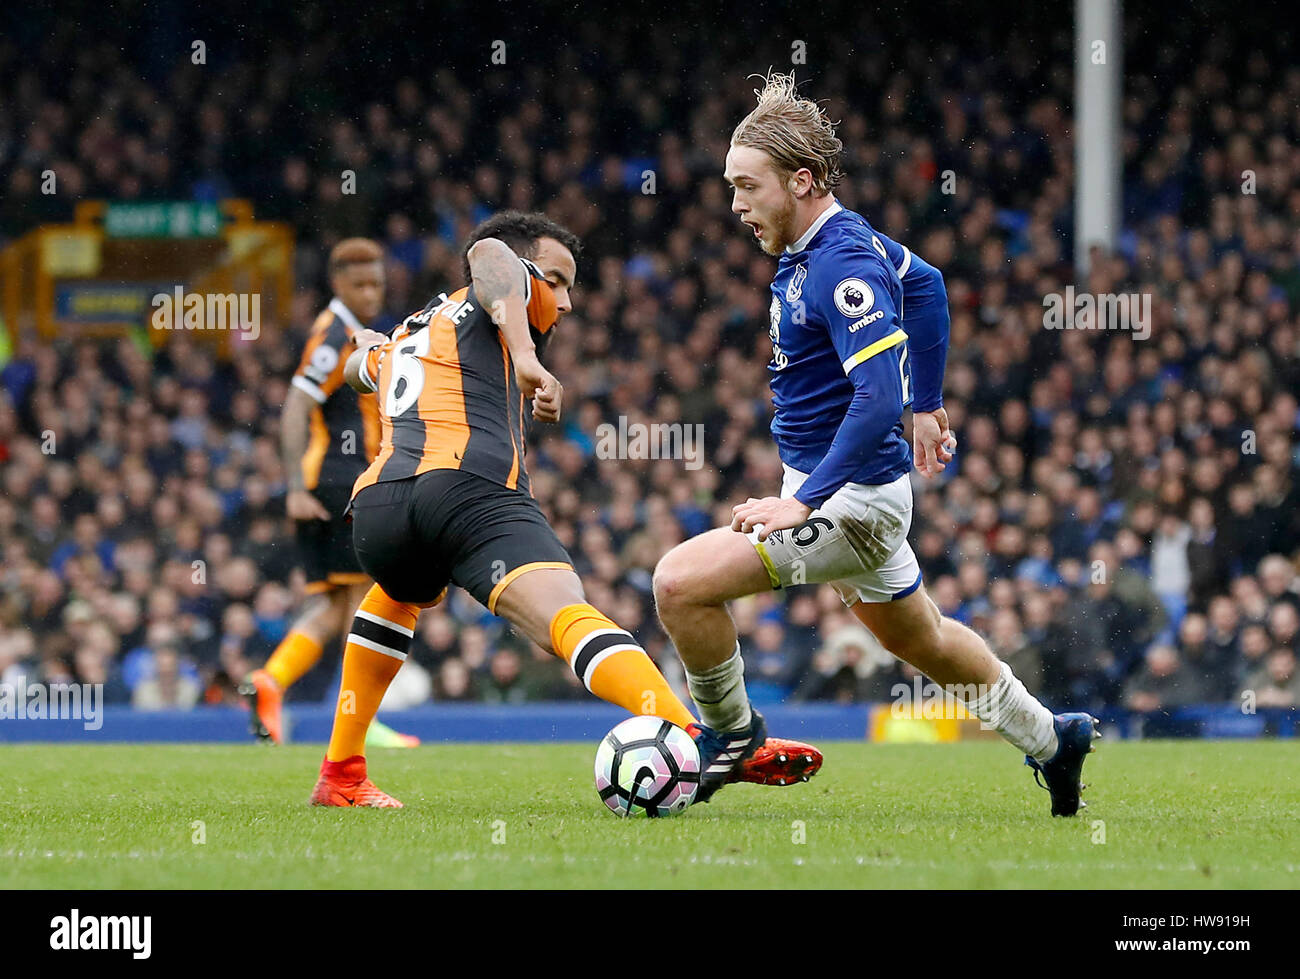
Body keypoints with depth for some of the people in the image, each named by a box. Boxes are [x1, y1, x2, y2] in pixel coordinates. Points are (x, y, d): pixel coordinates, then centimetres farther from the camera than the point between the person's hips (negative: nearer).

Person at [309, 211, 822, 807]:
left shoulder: (401, 337, 37)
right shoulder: (485, 305, 19)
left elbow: (359, 364, 62)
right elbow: (488, 253, -7)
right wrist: (527, 358, -15)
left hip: (376, 501, 7)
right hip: (472, 487, -7)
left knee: (399, 595, 40)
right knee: (567, 616, -25)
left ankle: (340, 776, 37)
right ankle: (695, 743, -48)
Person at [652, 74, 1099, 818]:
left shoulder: (842, 267, -25)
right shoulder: (830, 240, 4)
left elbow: (878, 399, -32)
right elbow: (926, 286, 23)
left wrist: (803, 502, -34)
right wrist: (929, 406, 29)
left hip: (850, 497, -10)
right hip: (840, 485, 10)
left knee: (681, 582, -19)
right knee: (920, 639, 27)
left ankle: (734, 739, 0)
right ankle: (1050, 740, 44)